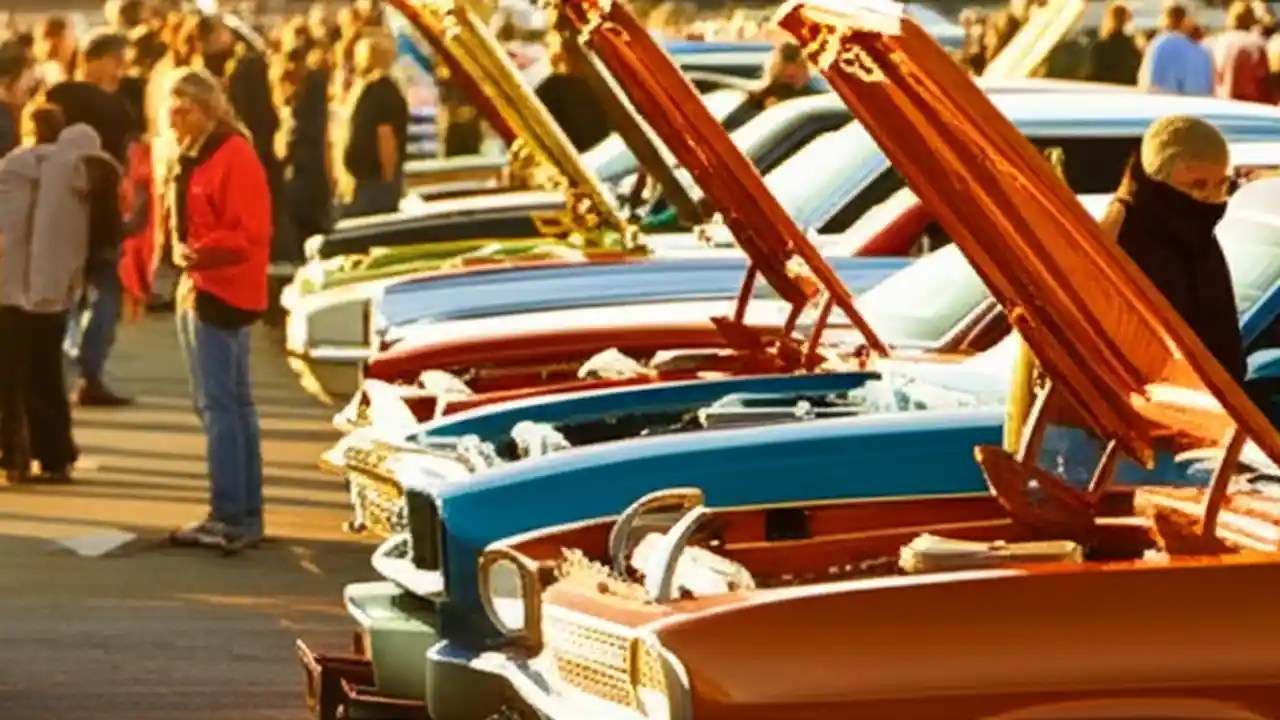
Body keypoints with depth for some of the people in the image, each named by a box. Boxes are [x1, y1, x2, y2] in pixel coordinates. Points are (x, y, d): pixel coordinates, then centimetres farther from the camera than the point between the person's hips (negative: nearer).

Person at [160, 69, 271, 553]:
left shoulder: (234, 157, -13)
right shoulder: (190, 159, 15)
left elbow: (250, 234, -19)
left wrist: (198, 253, -23)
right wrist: (175, 251, 8)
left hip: (222, 292, -10)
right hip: (196, 290, 10)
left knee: (219, 406, -10)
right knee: (233, 404, 12)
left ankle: (229, 517, -9)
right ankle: (245, 516, 17)